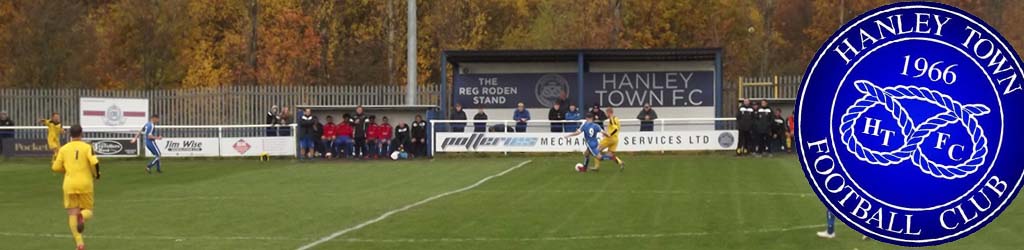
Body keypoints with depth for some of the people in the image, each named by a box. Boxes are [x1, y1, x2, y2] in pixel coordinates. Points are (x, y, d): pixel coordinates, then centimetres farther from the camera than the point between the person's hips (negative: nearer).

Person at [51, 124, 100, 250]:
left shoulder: (63, 149, 5)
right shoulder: (87, 147, -2)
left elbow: (56, 168, 4)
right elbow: (94, 163, -15)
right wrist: (96, 174, 5)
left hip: (69, 185, 1)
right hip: (85, 184, -1)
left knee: (72, 214, 5)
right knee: (88, 211, 12)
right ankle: (82, 216, -28)